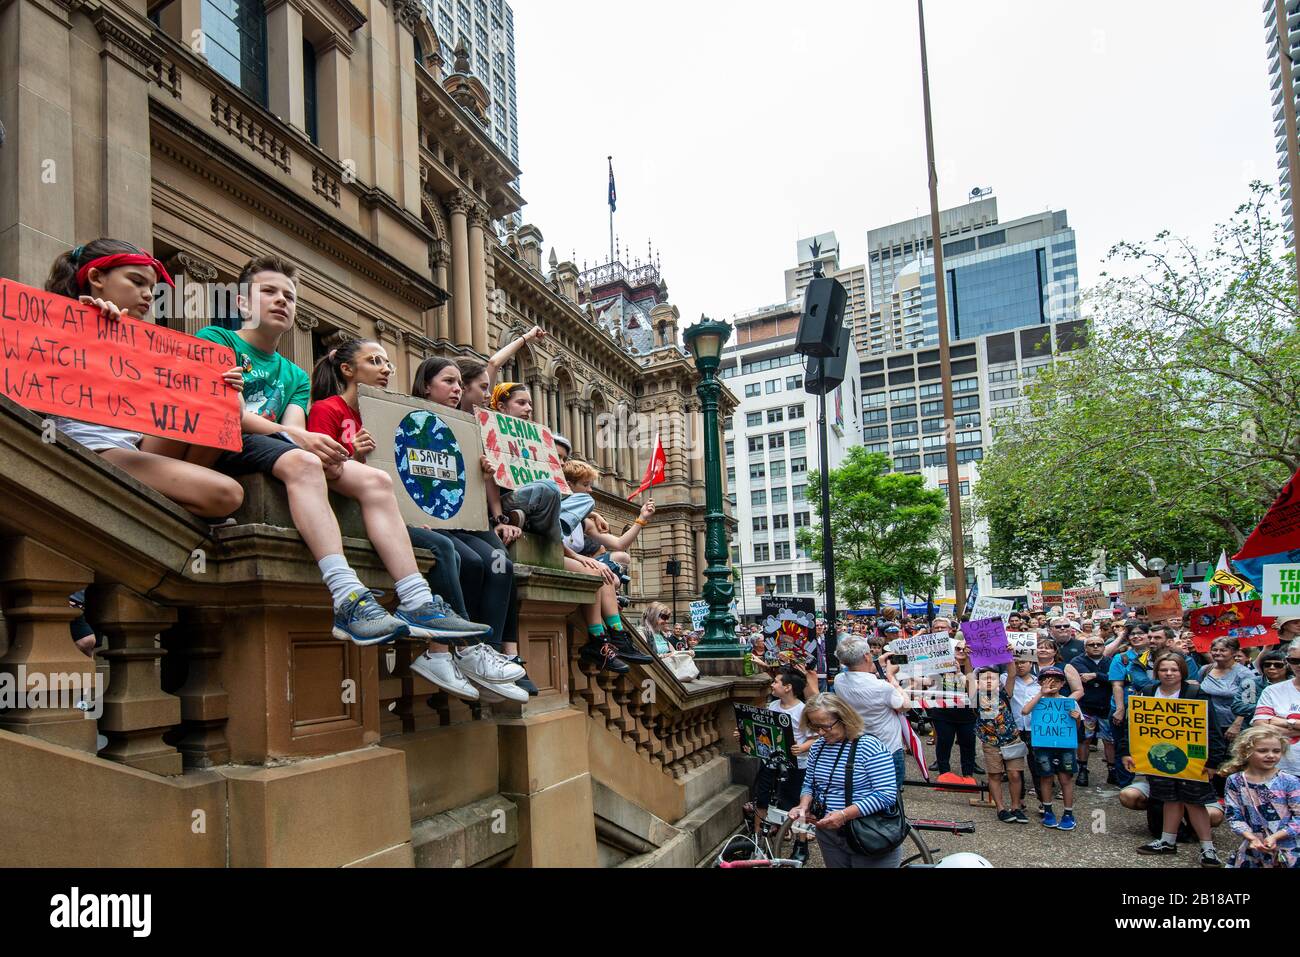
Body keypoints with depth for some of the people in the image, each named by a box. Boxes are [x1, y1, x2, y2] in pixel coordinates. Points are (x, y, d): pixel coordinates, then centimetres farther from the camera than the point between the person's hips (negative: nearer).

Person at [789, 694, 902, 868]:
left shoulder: (869, 746, -18)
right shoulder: (818, 747, 3)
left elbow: (887, 794, -23)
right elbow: (809, 784, 14)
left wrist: (844, 815, -29)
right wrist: (804, 805, -8)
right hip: (829, 834, 6)